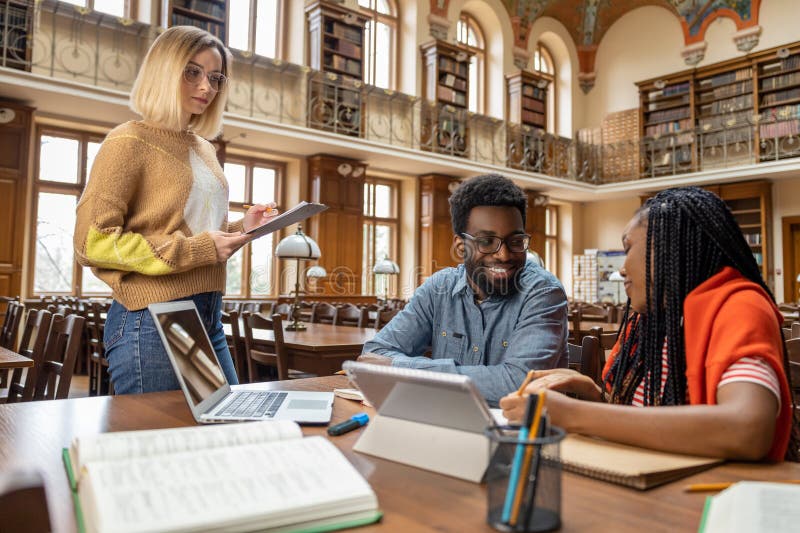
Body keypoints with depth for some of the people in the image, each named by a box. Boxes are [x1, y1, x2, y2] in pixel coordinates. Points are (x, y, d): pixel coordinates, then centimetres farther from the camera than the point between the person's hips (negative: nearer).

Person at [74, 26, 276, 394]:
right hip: (152, 323, -8)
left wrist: (240, 229, 4)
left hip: (209, 319, 8)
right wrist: (195, 249, -18)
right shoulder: (129, 142, -7)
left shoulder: (204, 150, 16)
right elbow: (92, 242, -14)